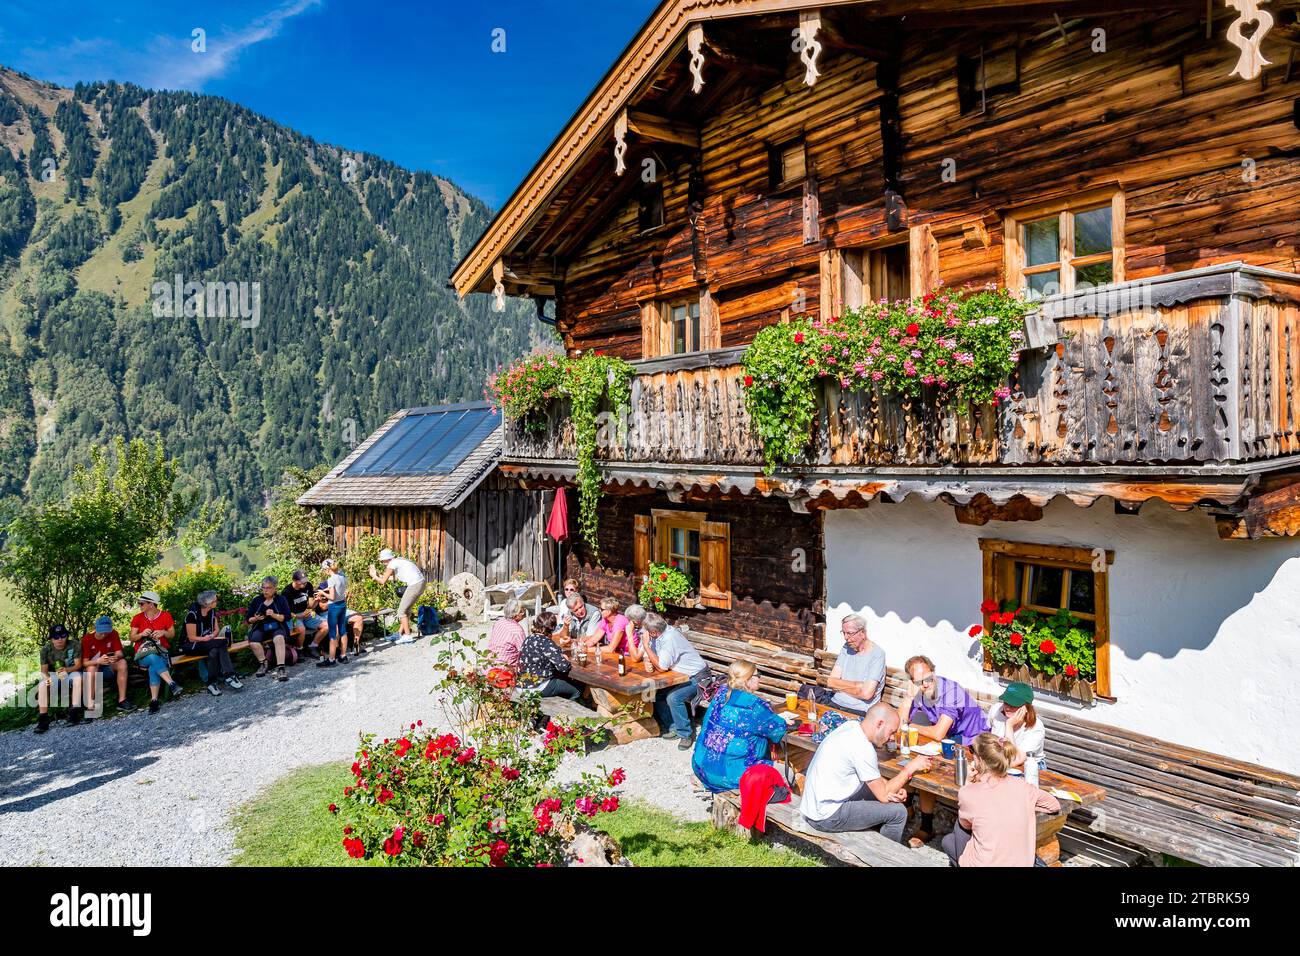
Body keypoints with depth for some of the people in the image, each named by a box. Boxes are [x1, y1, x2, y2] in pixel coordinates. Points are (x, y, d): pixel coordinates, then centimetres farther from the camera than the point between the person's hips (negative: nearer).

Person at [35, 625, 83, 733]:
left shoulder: (74, 644, -13)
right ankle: (43, 719, -27)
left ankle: (74, 711, -30)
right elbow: (44, 670, -8)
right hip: (54, 676, 2)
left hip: (71, 672, -2)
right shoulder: (46, 649, -9)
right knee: (42, 685, -29)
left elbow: (78, 664, -13)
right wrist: (46, 677, -32)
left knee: (77, 677, -36)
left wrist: (67, 670, -35)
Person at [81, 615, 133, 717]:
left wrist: (116, 657, -37)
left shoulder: (114, 634, -9)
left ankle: (122, 700, -26)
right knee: (91, 668, -35)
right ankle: (90, 706, -36)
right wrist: (98, 661, -40)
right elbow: (84, 662, -19)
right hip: (93, 668, -2)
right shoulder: (87, 639, -17)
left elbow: (119, 653, -12)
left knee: (122, 662, -26)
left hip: (108, 668, 3)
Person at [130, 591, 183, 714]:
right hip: (143, 654, 0)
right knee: (153, 658, -38)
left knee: (153, 668, -35)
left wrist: (164, 632, -13)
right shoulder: (137, 618, 9)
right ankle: (172, 684, -48)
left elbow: (172, 635, 9)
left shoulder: (165, 616, 6)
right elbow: (132, 638, 8)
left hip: (161, 651, 0)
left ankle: (154, 701, -37)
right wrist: (142, 634, -12)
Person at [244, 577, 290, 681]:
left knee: (279, 638, -37)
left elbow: (286, 617, -1)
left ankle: (280, 668, -37)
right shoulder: (256, 600, 10)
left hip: (277, 627, -2)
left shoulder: (281, 599, 5)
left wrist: (274, 615, -18)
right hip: (260, 628, 2)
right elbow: (248, 619, 13)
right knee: (253, 643, -31)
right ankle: (263, 663, -4)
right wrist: (255, 619, -10)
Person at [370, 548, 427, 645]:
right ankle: (400, 633, 27)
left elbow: (383, 581, -5)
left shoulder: (392, 564, -8)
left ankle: (408, 637, 3)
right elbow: (392, 577, 26)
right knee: (406, 609, 19)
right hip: (420, 583, 9)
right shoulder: (398, 561, 17)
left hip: (415, 585, -9)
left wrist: (374, 577, 13)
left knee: (401, 611, 0)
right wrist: (378, 575, 26)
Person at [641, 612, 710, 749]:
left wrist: (646, 645, -27)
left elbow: (661, 667, -26)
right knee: (657, 694, 1)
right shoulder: (657, 635, -3)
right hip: (680, 675, 9)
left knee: (673, 698, -27)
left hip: (696, 677, -9)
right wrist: (648, 662, -18)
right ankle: (673, 727, 12)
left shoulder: (670, 638, -29)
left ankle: (686, 735, -10)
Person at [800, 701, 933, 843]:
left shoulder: (851, 725, 3)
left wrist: (896, 789, -2)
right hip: (826, 818, -9)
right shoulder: (862, 748, -23)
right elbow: (883, 795, -13)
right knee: (898, 812, -5)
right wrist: (911, 768, -5)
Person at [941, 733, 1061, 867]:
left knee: (948, 840, 24)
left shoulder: (968, 793, -19)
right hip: (1024, 863, 4)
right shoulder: (1021, 786, -8)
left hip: (984, 864, -4)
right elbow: (1055, 805, 10)